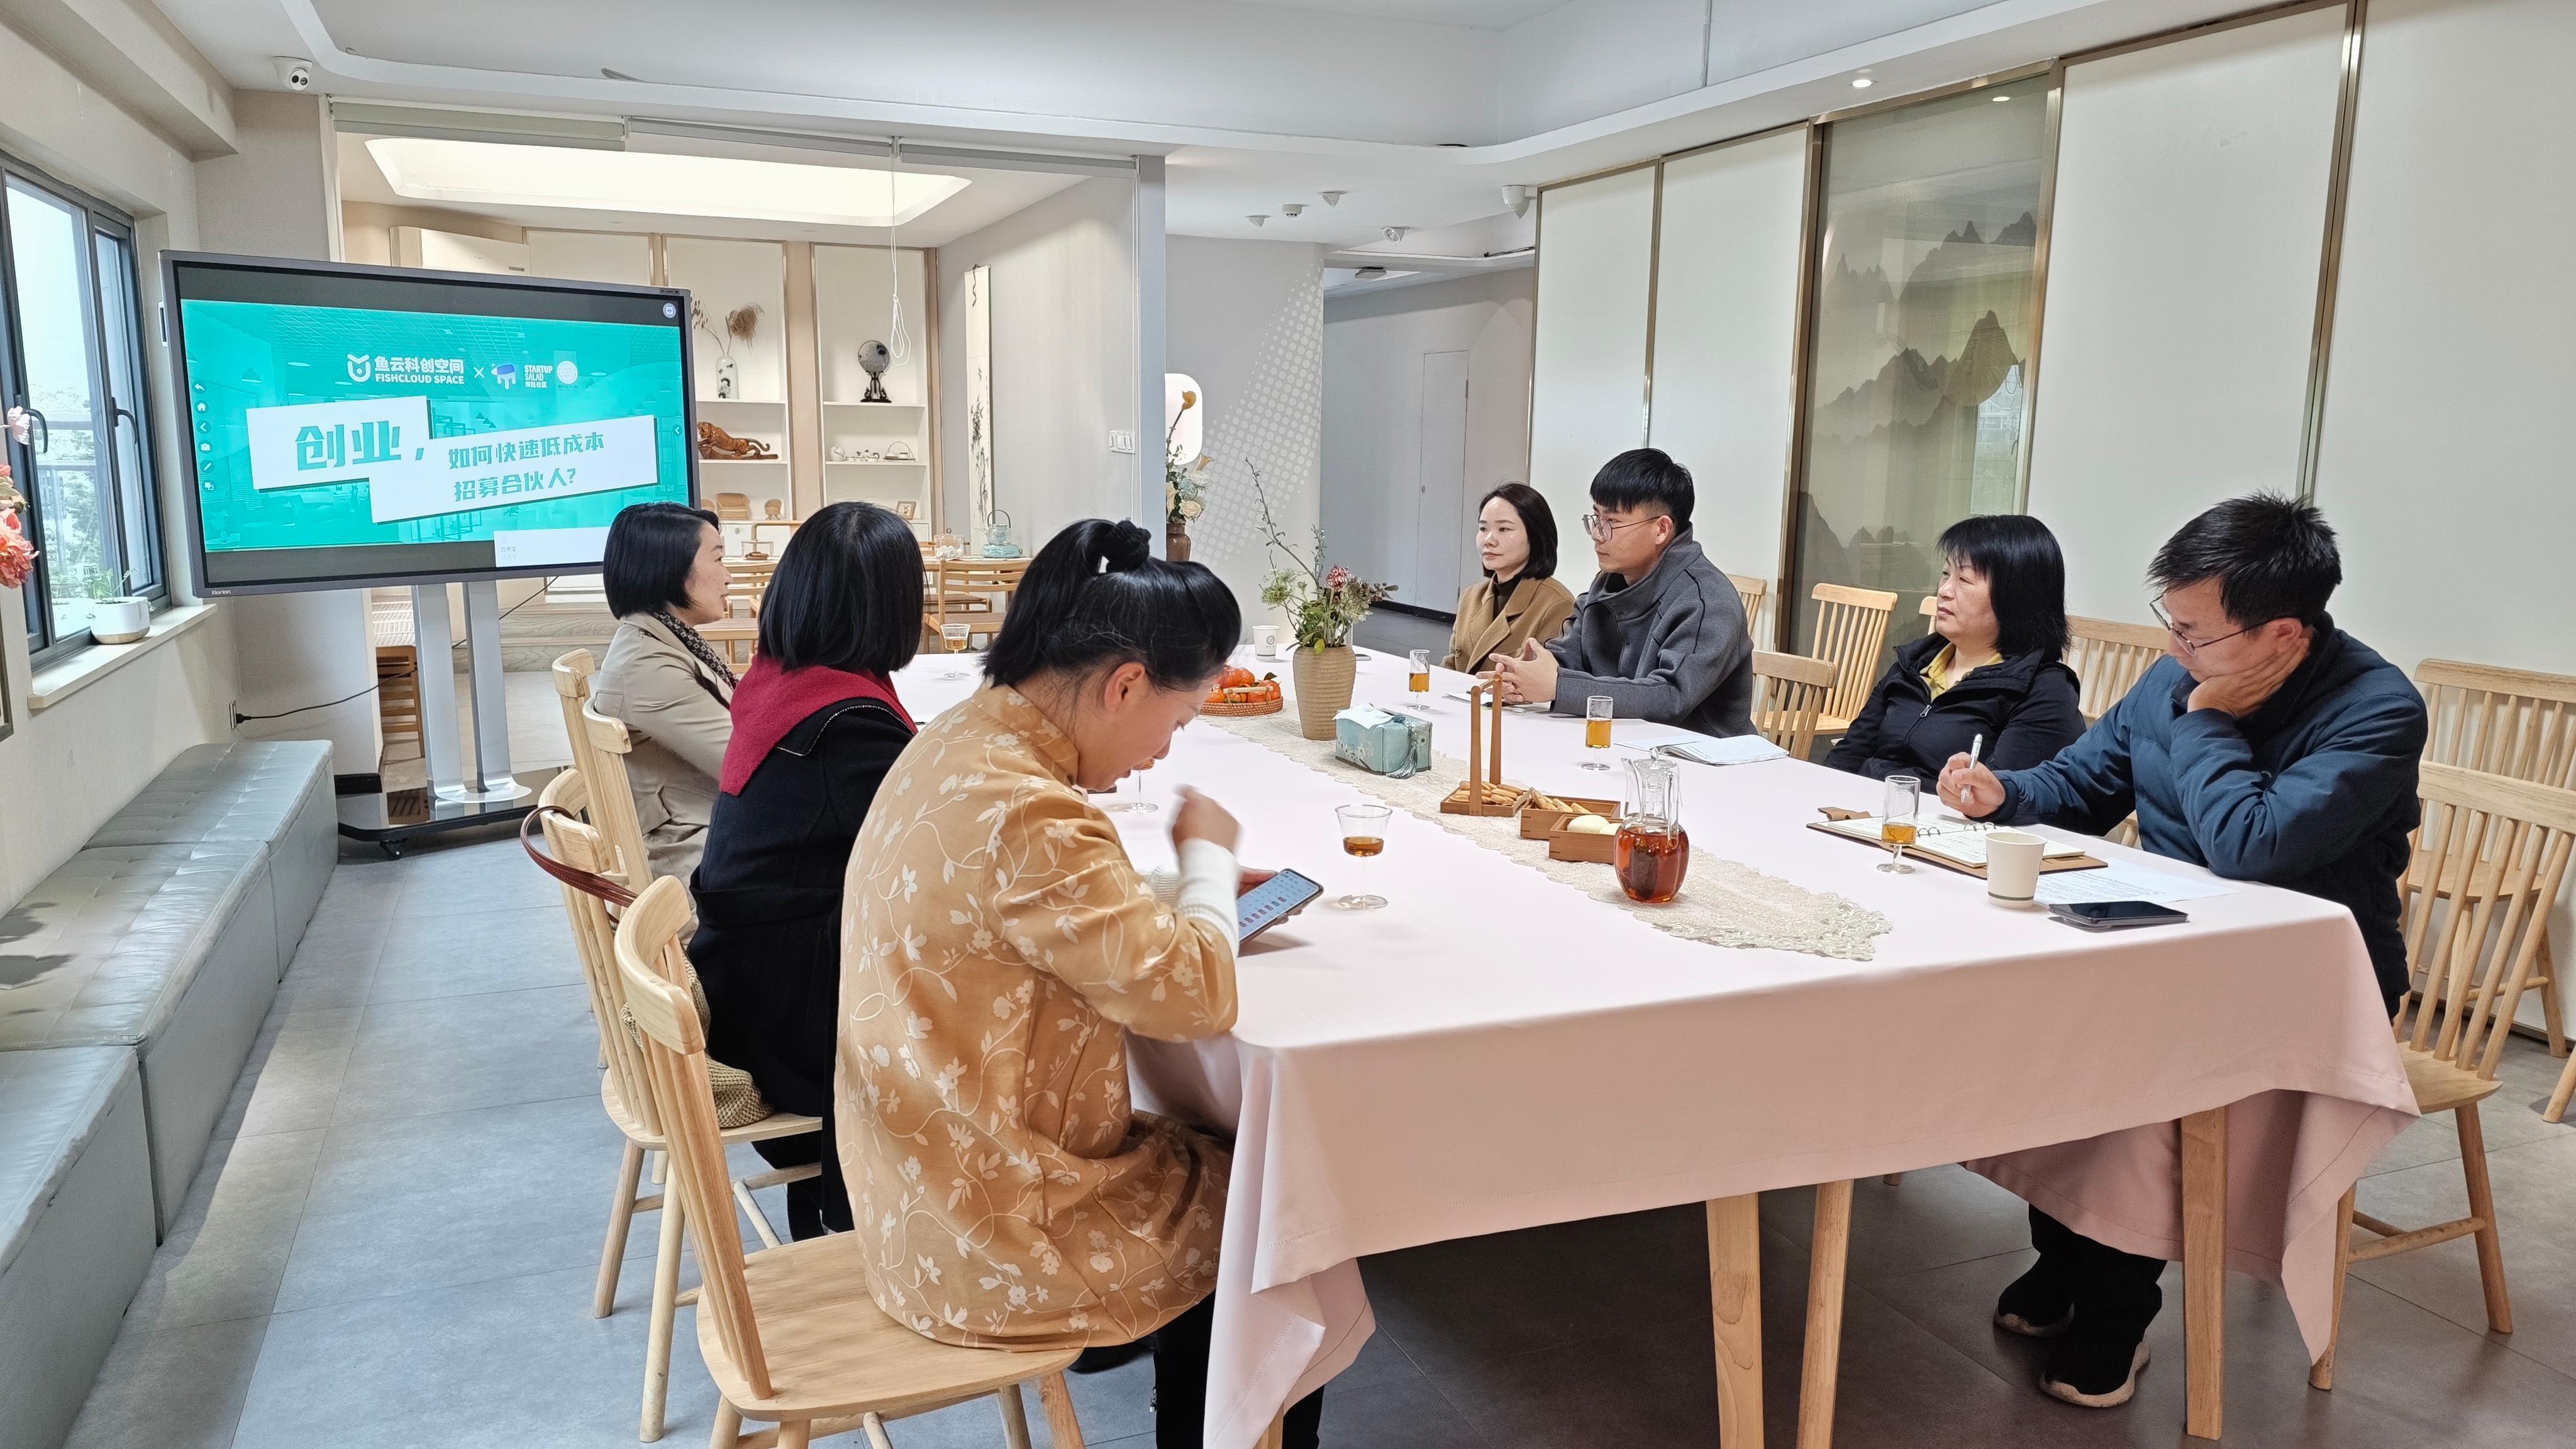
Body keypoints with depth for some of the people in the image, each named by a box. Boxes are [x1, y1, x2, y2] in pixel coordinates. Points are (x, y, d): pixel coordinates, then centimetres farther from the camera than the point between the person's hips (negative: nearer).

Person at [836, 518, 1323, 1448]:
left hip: (946, 1178, 9)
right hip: (992, 1239, -9)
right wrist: (1208, 855, -10)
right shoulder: (1021, 813, -31)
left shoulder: (963, 740, 0)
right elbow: (1197, 994, -26)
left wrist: (1190, 892, 0)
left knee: (1214, 1169, 23)